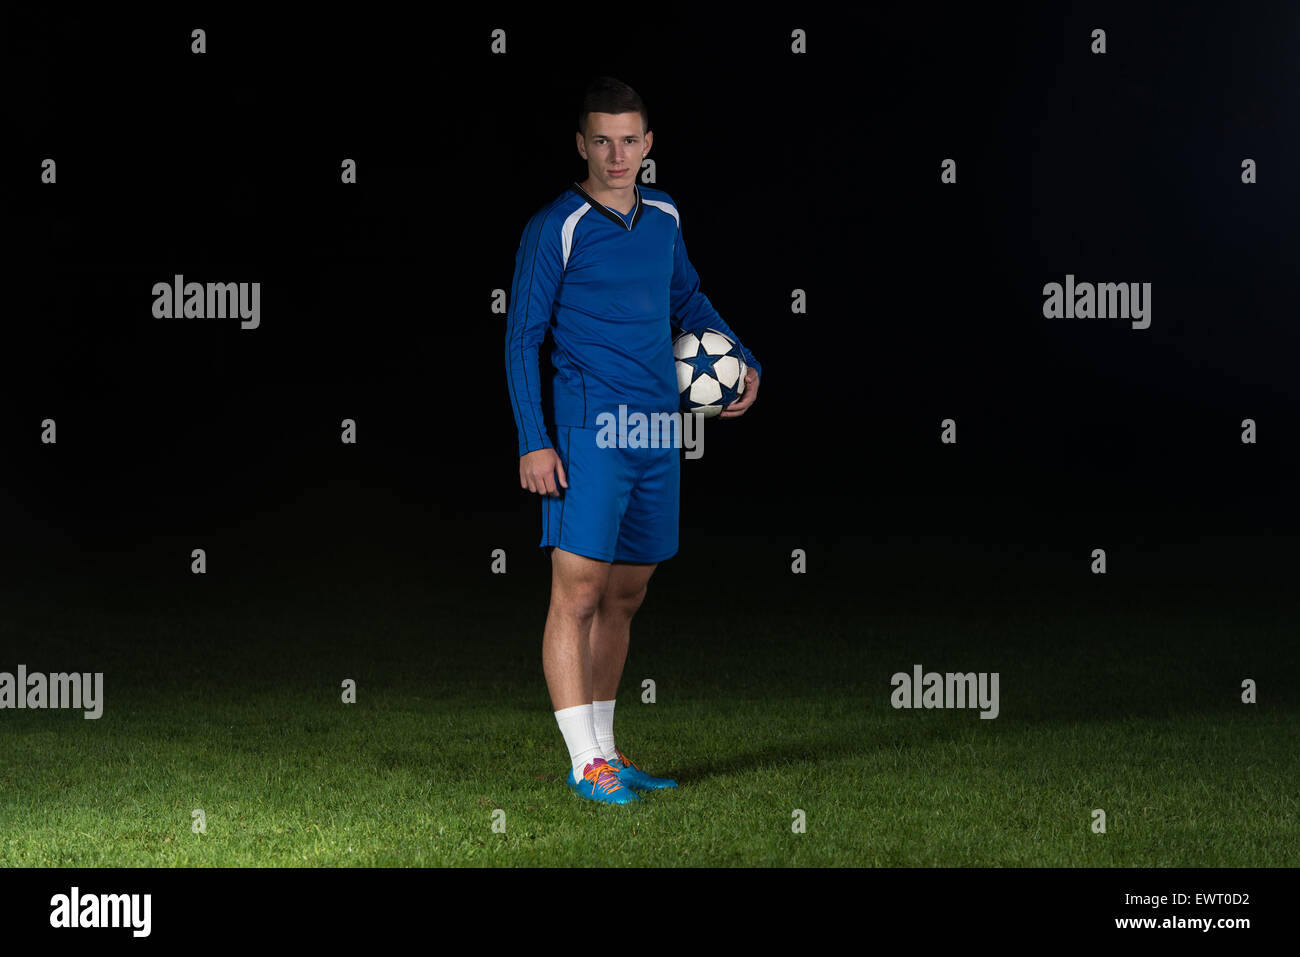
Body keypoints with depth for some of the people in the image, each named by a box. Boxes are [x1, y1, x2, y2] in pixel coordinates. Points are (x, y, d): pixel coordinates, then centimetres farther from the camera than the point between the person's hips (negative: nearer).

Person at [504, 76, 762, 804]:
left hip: (659, 435, 7)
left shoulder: (663, 216, 11)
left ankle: (605, 750, 20)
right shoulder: (557, 226, -7)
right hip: (589, 434, -6)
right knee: (579, 593, -9)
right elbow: (522, 338, -6)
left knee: (625, 598, 11)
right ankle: (585, 763, -5)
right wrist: (533, 441, -12)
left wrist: (742, 360, 15)